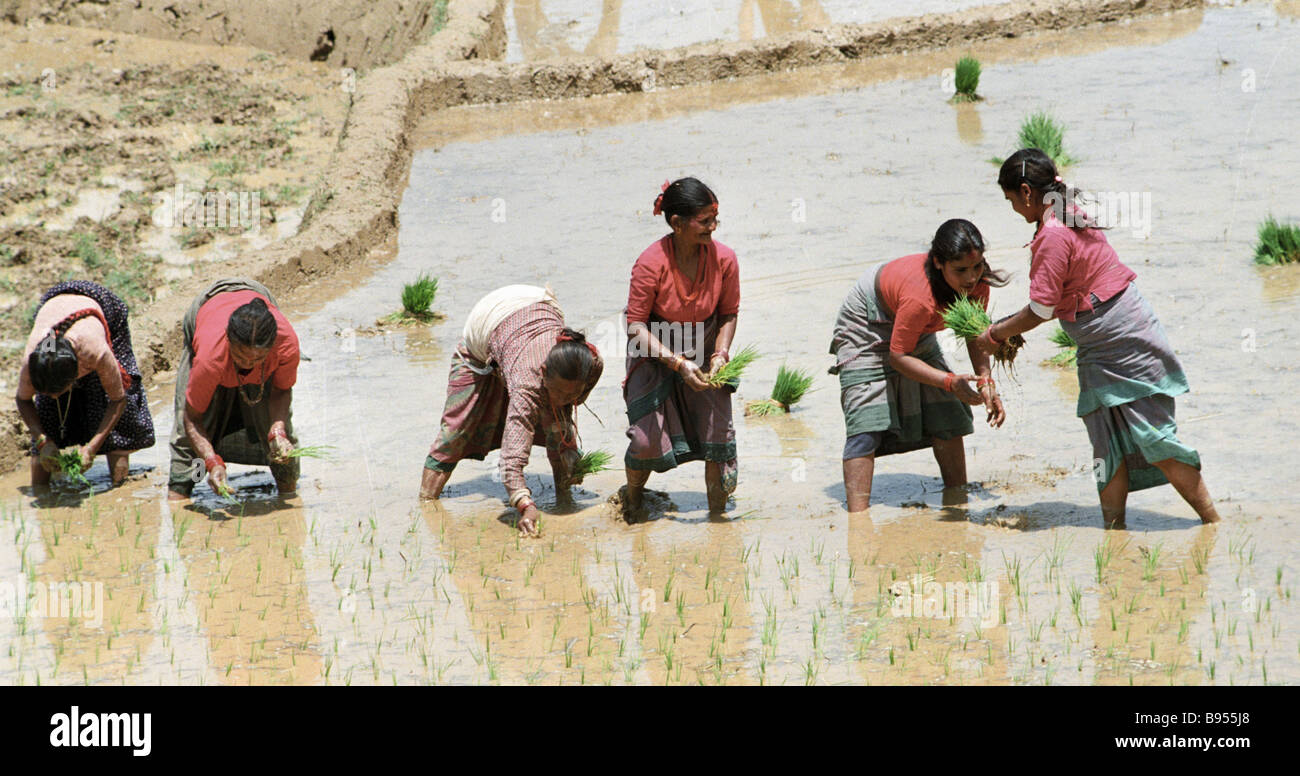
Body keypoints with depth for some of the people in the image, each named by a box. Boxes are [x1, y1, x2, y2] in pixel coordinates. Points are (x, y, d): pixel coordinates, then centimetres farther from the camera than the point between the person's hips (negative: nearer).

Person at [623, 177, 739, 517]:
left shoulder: (724, 259, -16)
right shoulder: (651, 263, -26)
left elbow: (729, 314, 0)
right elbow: (636, 324, -19)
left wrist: (720, 354, -16)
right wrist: (678, 364, -27)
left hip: (704, 353, 3)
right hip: (655, 355, -3)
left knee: (718, 433, -8)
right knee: (646, 439, -13)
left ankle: (718, 513, 12)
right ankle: (632, 501, 18)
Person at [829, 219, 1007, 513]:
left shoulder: (977, 282, -23)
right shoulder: (920, 297, -44)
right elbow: (898, 356, -33)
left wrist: (987, 383, -19)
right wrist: (950, 382, -42)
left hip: (918, 334, 7)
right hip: (867, 326, -7)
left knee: (948, 418, 5)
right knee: (867, 426, -18)